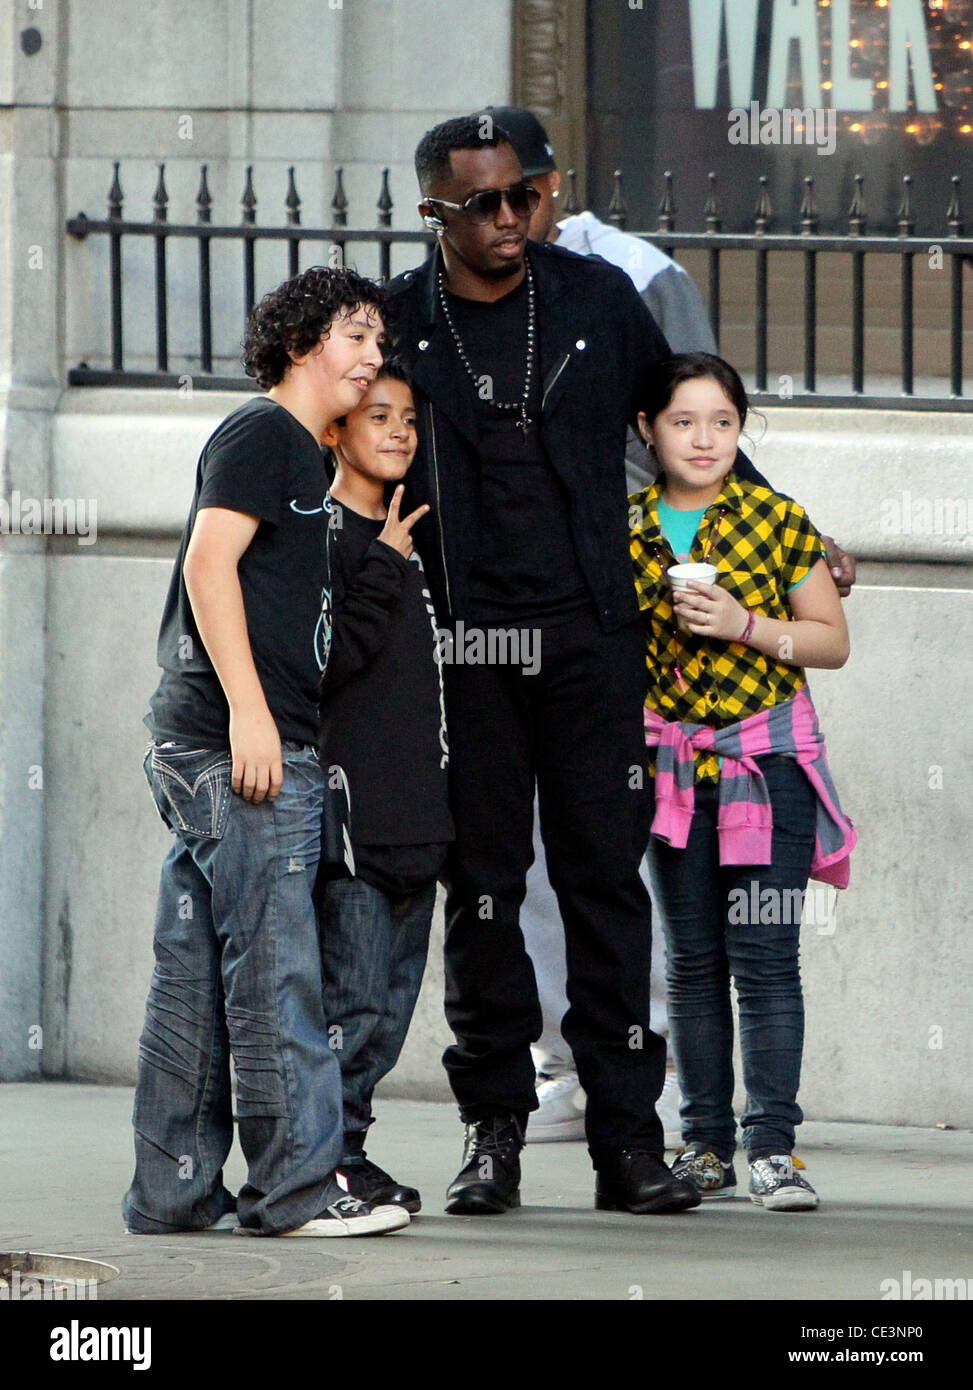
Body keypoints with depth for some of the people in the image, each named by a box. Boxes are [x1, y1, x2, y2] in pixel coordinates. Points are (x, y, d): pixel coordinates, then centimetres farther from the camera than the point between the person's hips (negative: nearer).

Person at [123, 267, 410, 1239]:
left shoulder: (300, 454, 24)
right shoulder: (261, 432, -5)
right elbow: (209, 561, -15)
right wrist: (248, 711, -20)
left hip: (206, 747, 10)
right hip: (237, 744, -10)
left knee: (195, 977, 9)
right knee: (272, 974, -9)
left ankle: (173, 1191, 11)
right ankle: (295, 1187, -9)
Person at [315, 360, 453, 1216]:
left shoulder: (407, 540, 19)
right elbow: (331, 658, -18)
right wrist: (386, 569, -13)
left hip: (413, 814, 9)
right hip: (348, 813, -9)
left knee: (394, 997, 9)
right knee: (356, 997, -11)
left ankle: (343, 1150, 15)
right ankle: (329, 1155, -5)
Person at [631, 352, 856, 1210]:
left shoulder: (778, 522, -2)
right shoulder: (626, 530, 5)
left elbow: (833, 641, 1)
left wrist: (745, 625, -13)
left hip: (767, 759, -3)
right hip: (673, 764, 3)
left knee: (763, 955, -8)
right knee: (693, 960, 7)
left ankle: (772, 1146, -7)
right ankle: (707, 1147, 12)